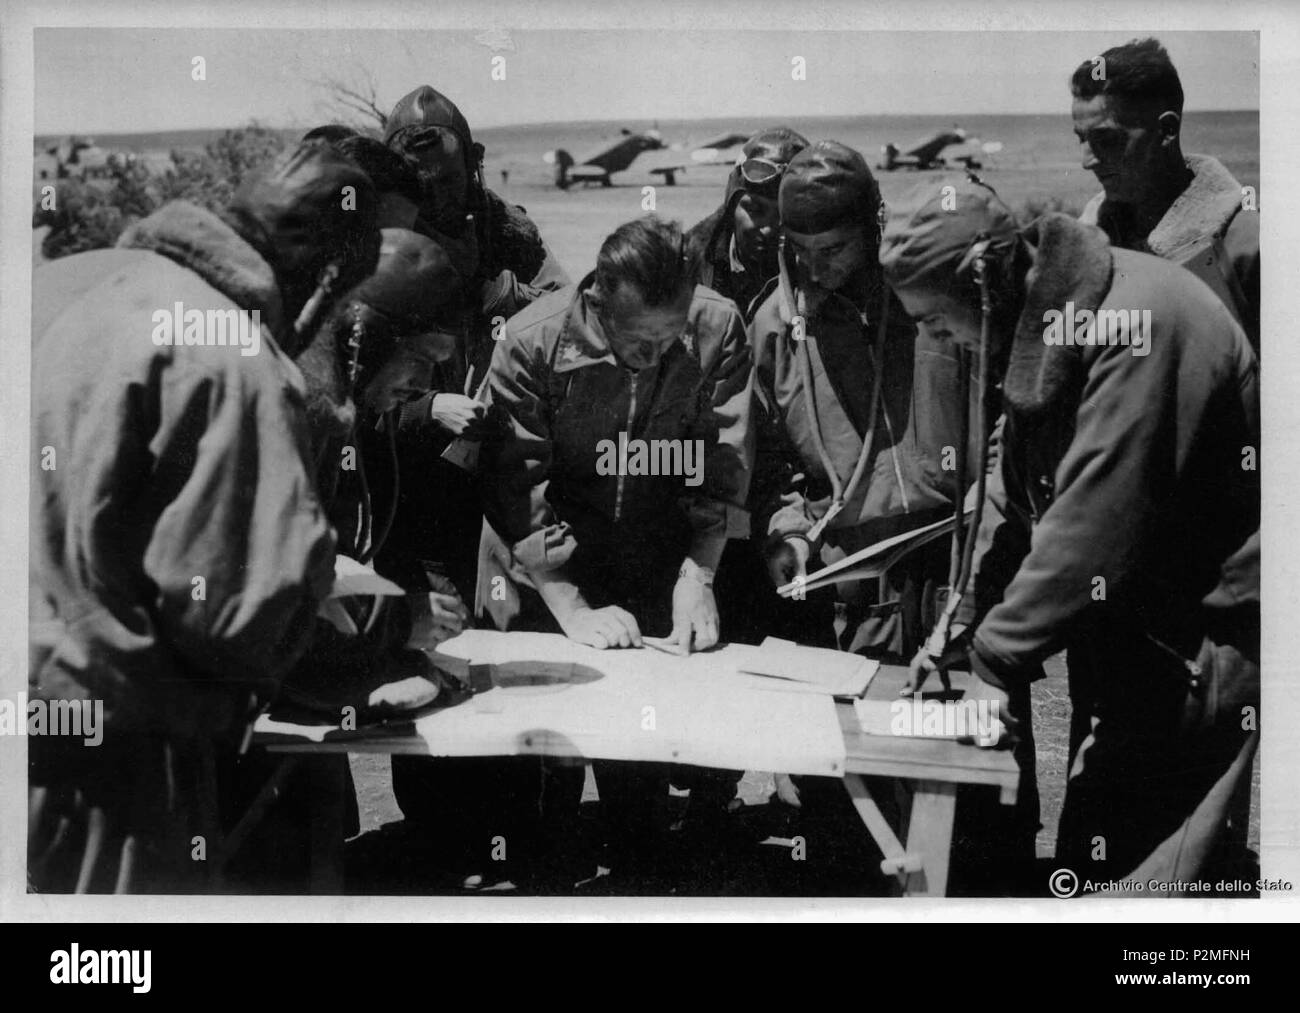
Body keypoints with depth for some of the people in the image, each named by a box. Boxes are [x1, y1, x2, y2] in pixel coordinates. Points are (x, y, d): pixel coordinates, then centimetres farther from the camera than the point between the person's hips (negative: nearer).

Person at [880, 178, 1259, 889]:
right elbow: (1033, 509, 11)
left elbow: (1094, 525, -28)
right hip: (1120, 624, 9)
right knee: (1086, 849, 16)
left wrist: (998, 657, -20)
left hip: (1202, 637, -9)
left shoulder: (1142, 323, -25)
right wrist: (970, 623, 3)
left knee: (1141, 867, -3)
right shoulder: (1034, 331, 5)